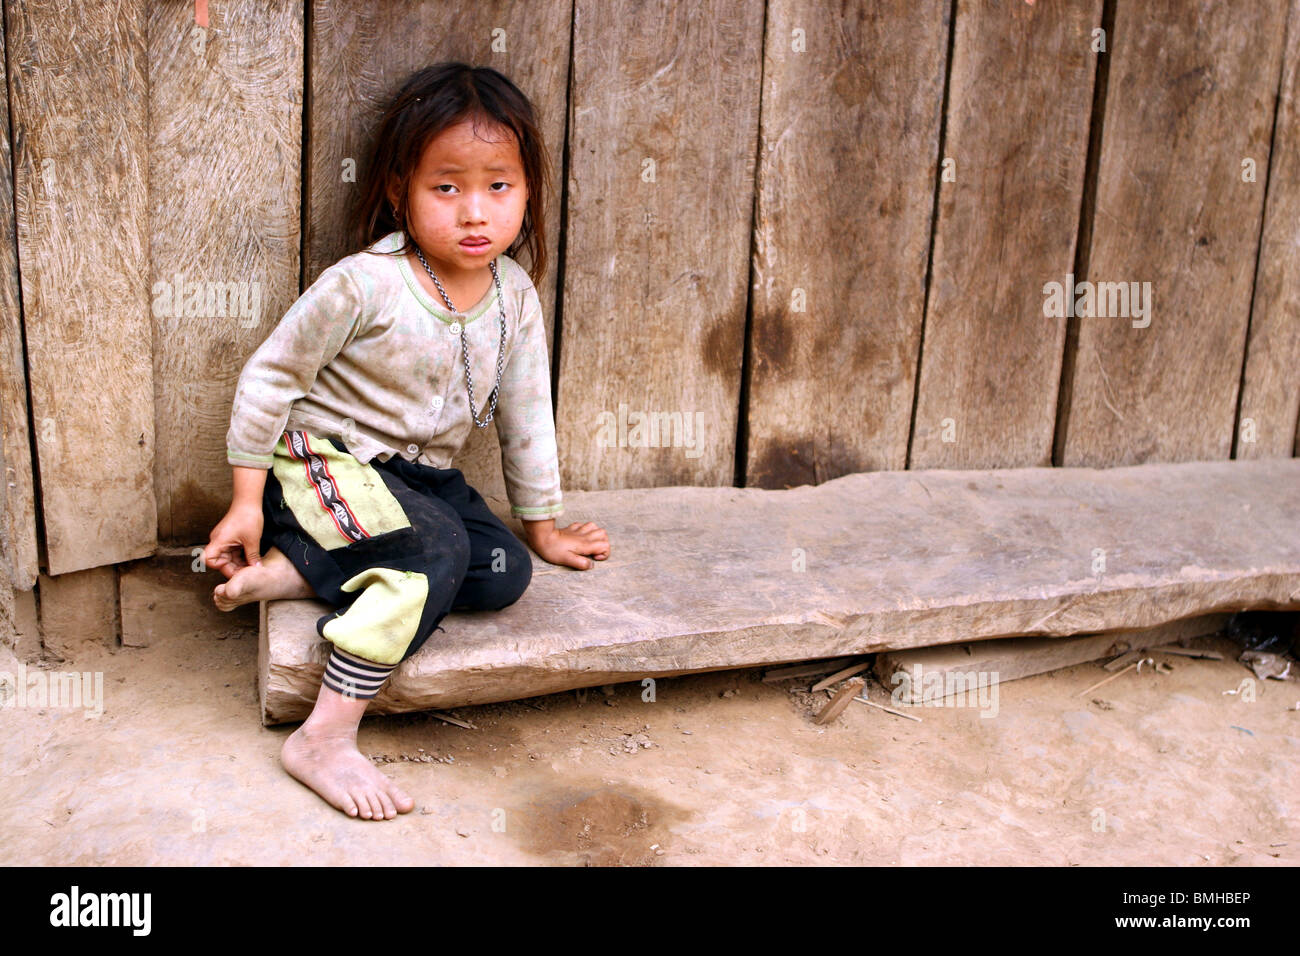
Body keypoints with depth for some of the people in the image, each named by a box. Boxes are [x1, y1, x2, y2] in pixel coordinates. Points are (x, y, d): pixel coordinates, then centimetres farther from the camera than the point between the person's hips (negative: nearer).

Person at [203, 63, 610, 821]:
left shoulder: (515, 296, -4)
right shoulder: (364, 285, -20)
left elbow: (526, 415, 7)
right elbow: (270, 377, -11)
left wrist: (543, 526, 14)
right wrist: (246, 503, -9)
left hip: (423, 474, 7)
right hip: (326, 461, -6)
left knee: (505, 574, -14)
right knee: (436, 550, -29)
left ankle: (296, 571, -15)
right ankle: (326, 737, -26)